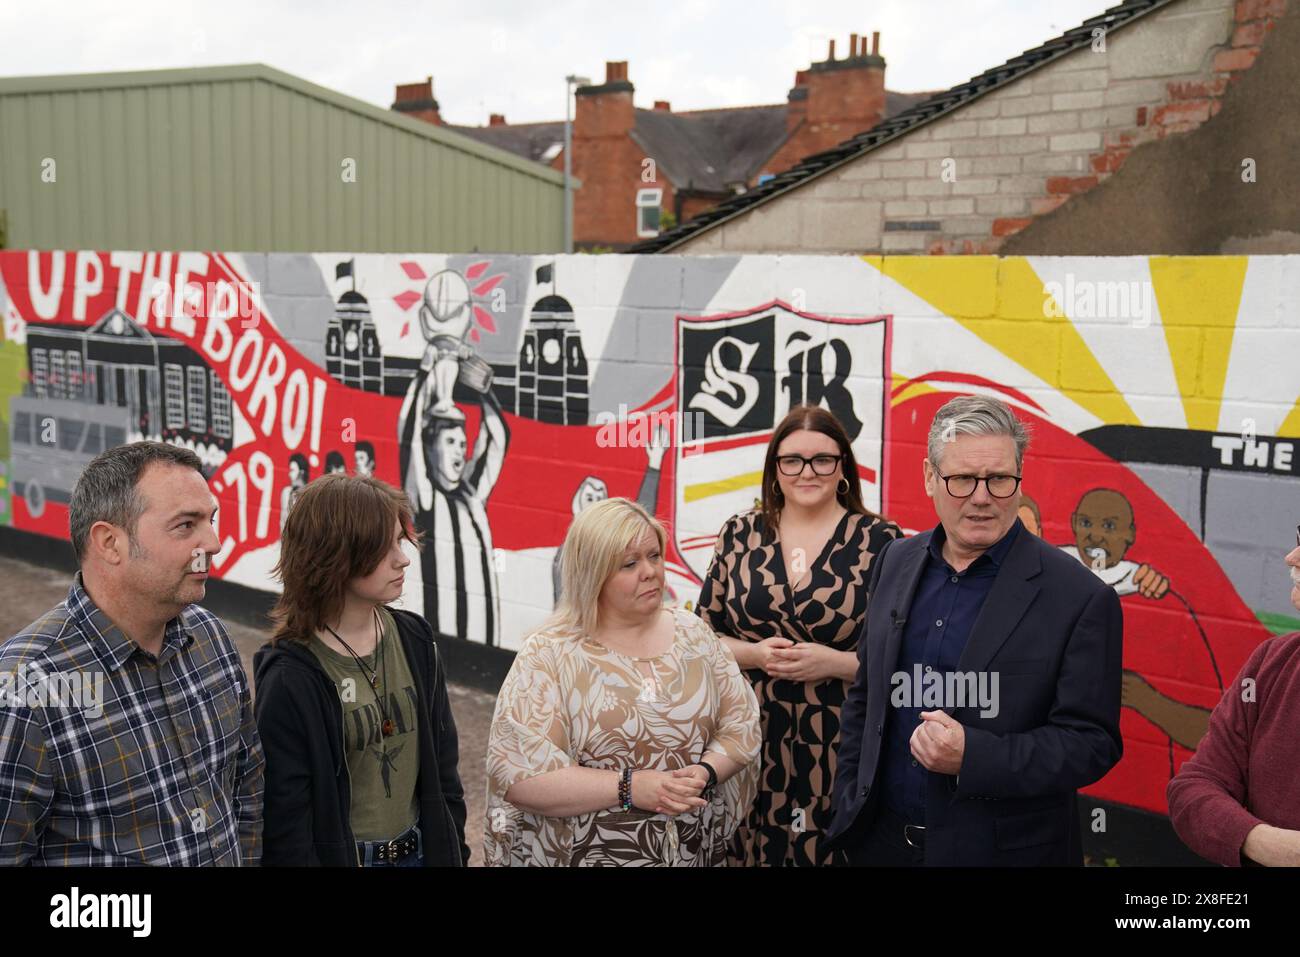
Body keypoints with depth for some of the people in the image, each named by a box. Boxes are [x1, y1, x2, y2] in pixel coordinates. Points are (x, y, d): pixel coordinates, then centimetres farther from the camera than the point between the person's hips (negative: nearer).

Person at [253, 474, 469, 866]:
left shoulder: (415, 641, -3)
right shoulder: (290, 676, -19)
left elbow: (442, 762, 6)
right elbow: (285, 814, -14)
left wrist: (454, 850, 7)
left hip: (421, 850, 5)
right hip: (339, 855, -4)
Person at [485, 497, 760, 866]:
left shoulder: (692, 633, 1)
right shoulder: (547, 655, -13)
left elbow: (742, 725, 2)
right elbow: (520, 775, -19)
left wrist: (705, 773, -17)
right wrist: (630, 788, -24)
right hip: (586, 854, -4)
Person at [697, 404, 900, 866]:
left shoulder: (880, 541, -4)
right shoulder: (740, 534, 4)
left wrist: (835, 663, -17)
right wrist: (754, 654, -10)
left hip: (842, 743, -2)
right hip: (753, 740, 2)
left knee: (834, 849, 6)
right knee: (757, 851, 10)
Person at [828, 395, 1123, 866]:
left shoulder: (1080, 597, -14)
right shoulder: (895, 562, 2)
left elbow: (1092, 743, -13)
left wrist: (972, 757, -24)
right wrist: (849, 805, 6)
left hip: (1004, 848, -4)